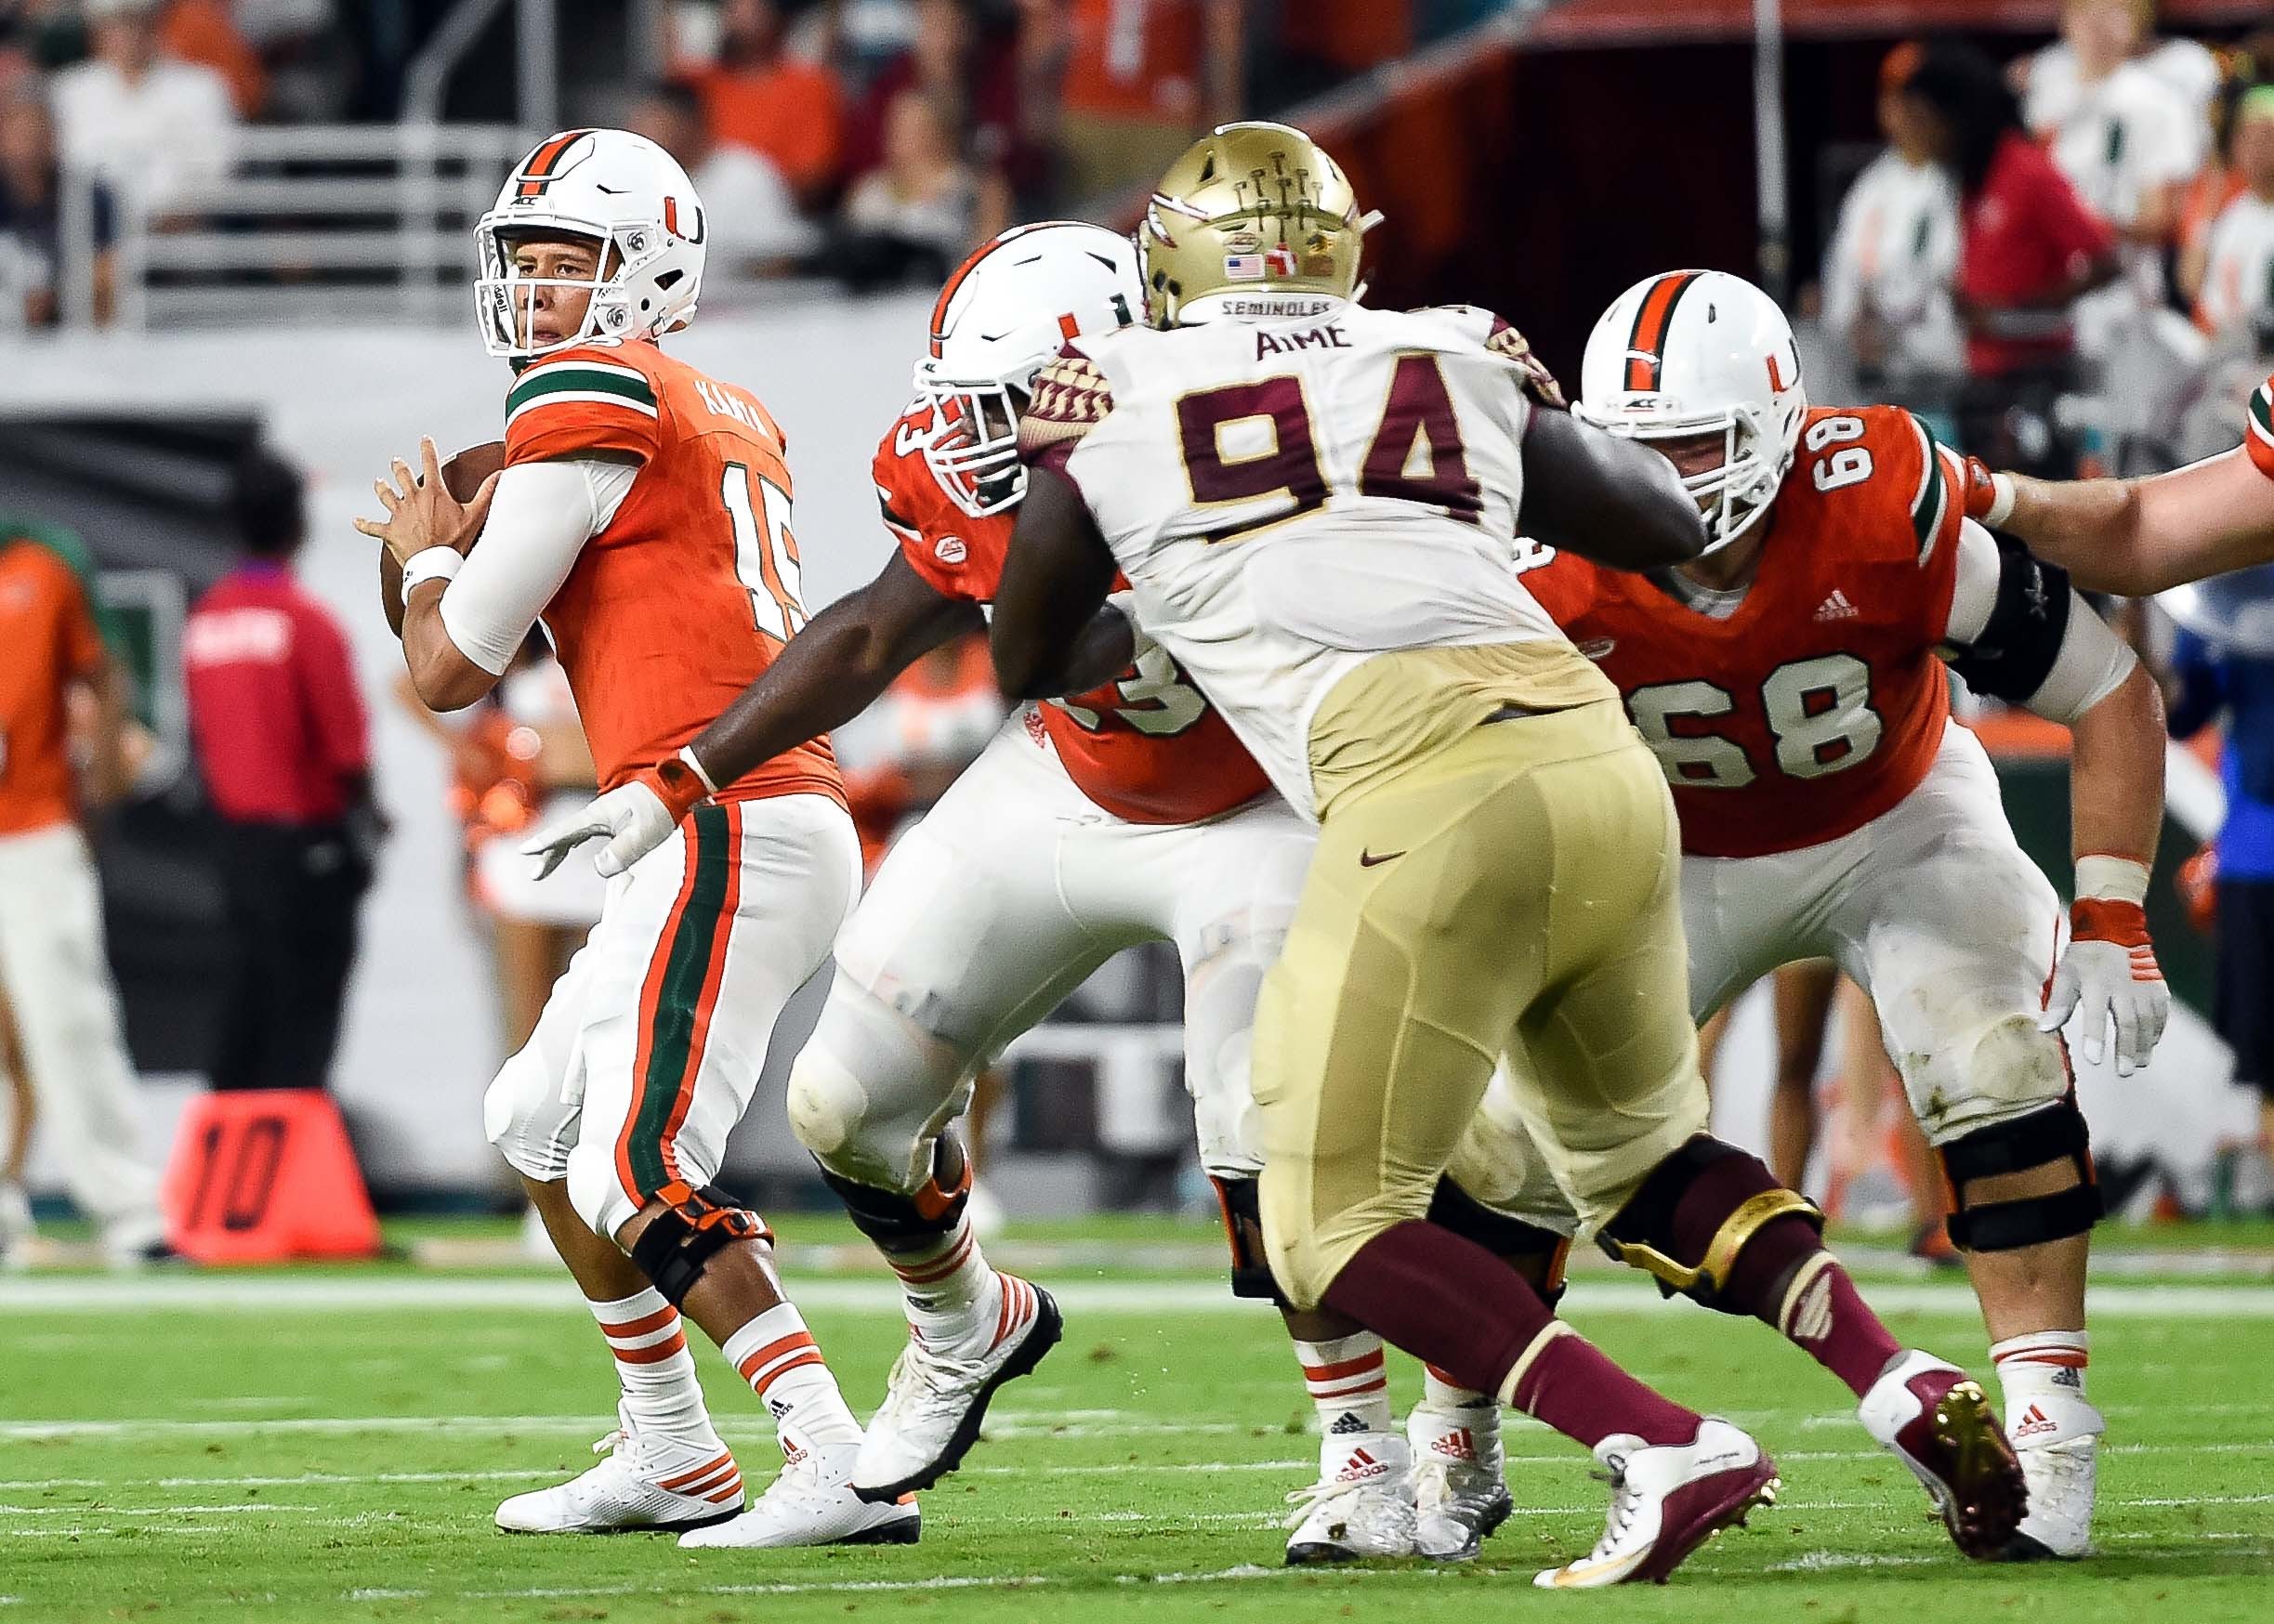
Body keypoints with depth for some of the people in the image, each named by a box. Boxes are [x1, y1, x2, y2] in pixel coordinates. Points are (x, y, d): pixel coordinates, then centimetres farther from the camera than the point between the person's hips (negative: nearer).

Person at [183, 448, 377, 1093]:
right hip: (309, 835, -6)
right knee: (306, 1010, -4)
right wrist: (363, 814, 5)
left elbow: (201, 736, 10)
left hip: (240, 839, 6)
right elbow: (345, 743, -12)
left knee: (248, 1000, 12)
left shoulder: (205, 621, 4)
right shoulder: (306, 620, -15)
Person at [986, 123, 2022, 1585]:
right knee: (1646, 1153, 27)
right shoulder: (1458, 365, 22)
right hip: (1603, 762, 5)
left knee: (1336, 1220, 5)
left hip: (1424, 792, -5)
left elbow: (1025, 670, 27)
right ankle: (1914, 1393, 9)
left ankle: (1663, 1450, -11)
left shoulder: (1114, 397, 15)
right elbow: (1674, 527, 36)